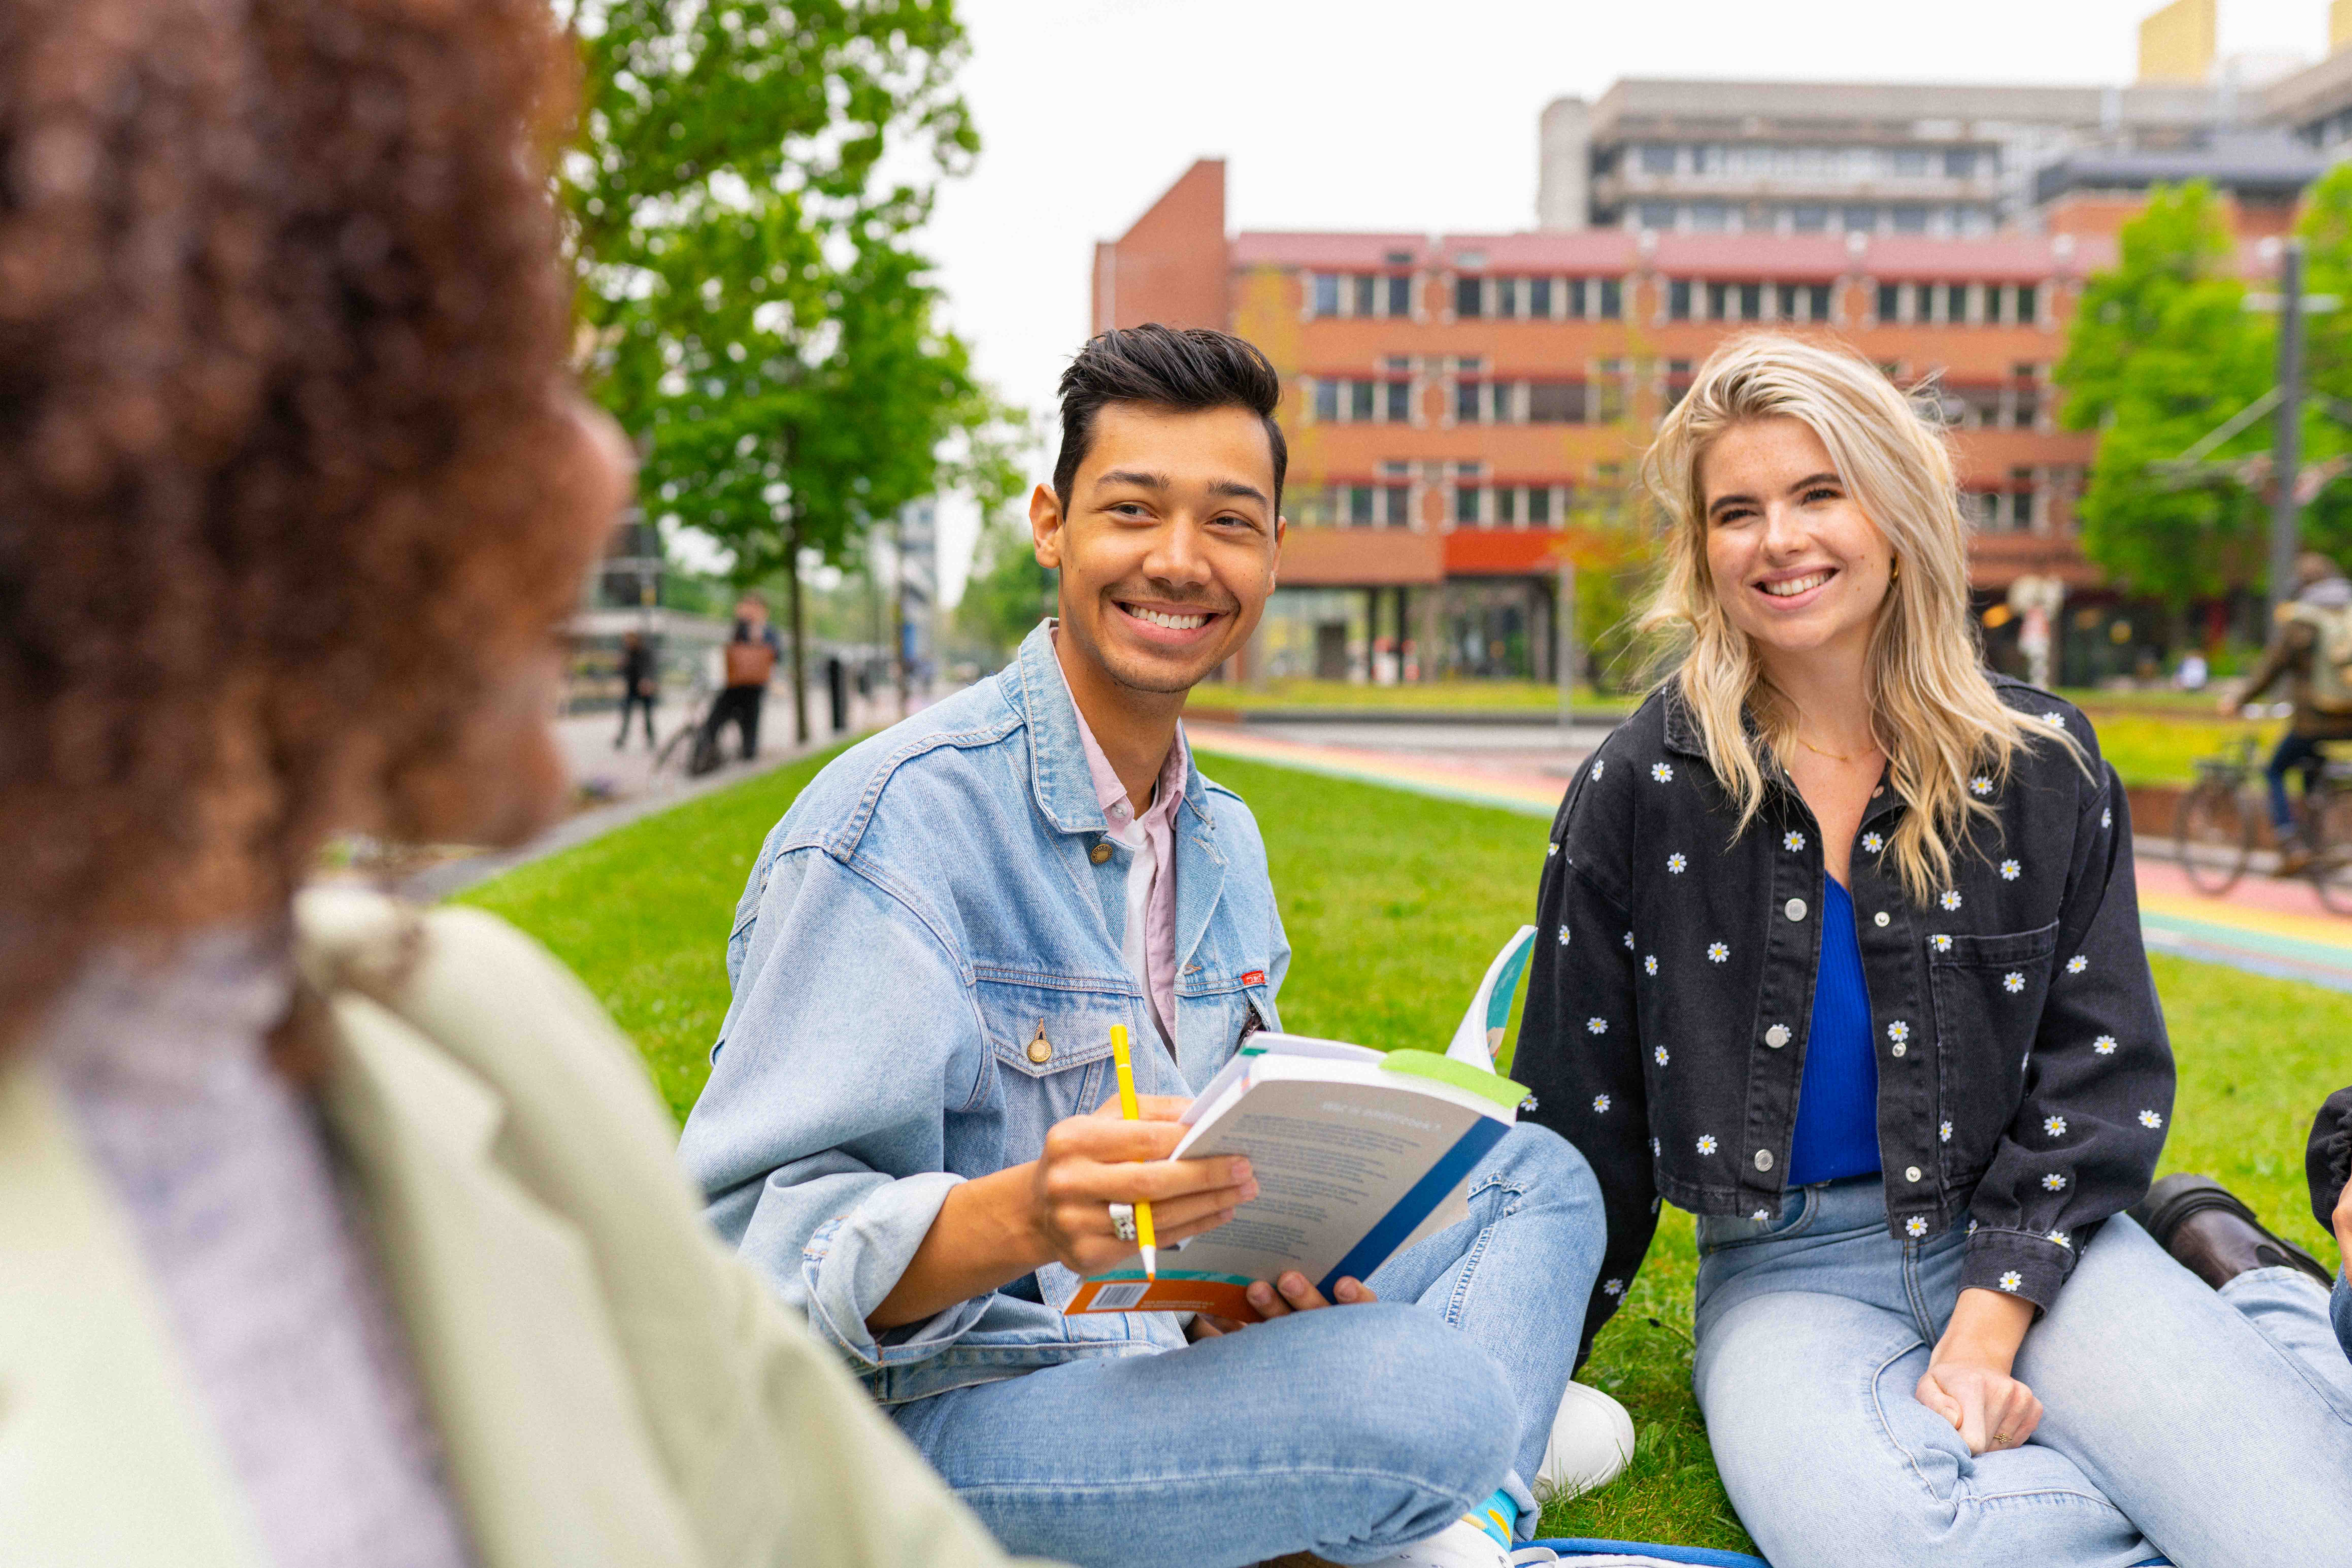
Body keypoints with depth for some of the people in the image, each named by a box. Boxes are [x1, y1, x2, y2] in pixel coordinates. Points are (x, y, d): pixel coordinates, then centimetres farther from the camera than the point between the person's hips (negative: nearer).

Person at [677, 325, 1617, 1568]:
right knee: (1429, 1389, -31)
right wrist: (1025, 1217, -40)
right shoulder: (897, 821, -17)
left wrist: (1283, 1265, -8)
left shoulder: (1223, 838, 11)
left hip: (1174, 1348, 9)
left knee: (1544, 1175, 8)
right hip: (940, 1409, -8)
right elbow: (756, 1249, -22)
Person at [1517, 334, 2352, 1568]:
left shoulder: (2043, 763, 3)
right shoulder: (1638, 793, -1)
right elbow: (1580, 1119, 3)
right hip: (1789, 1276, 0)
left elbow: (2102, 1068, 2)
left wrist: (1993, 1322, -11)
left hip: (2025, 1236, 0)